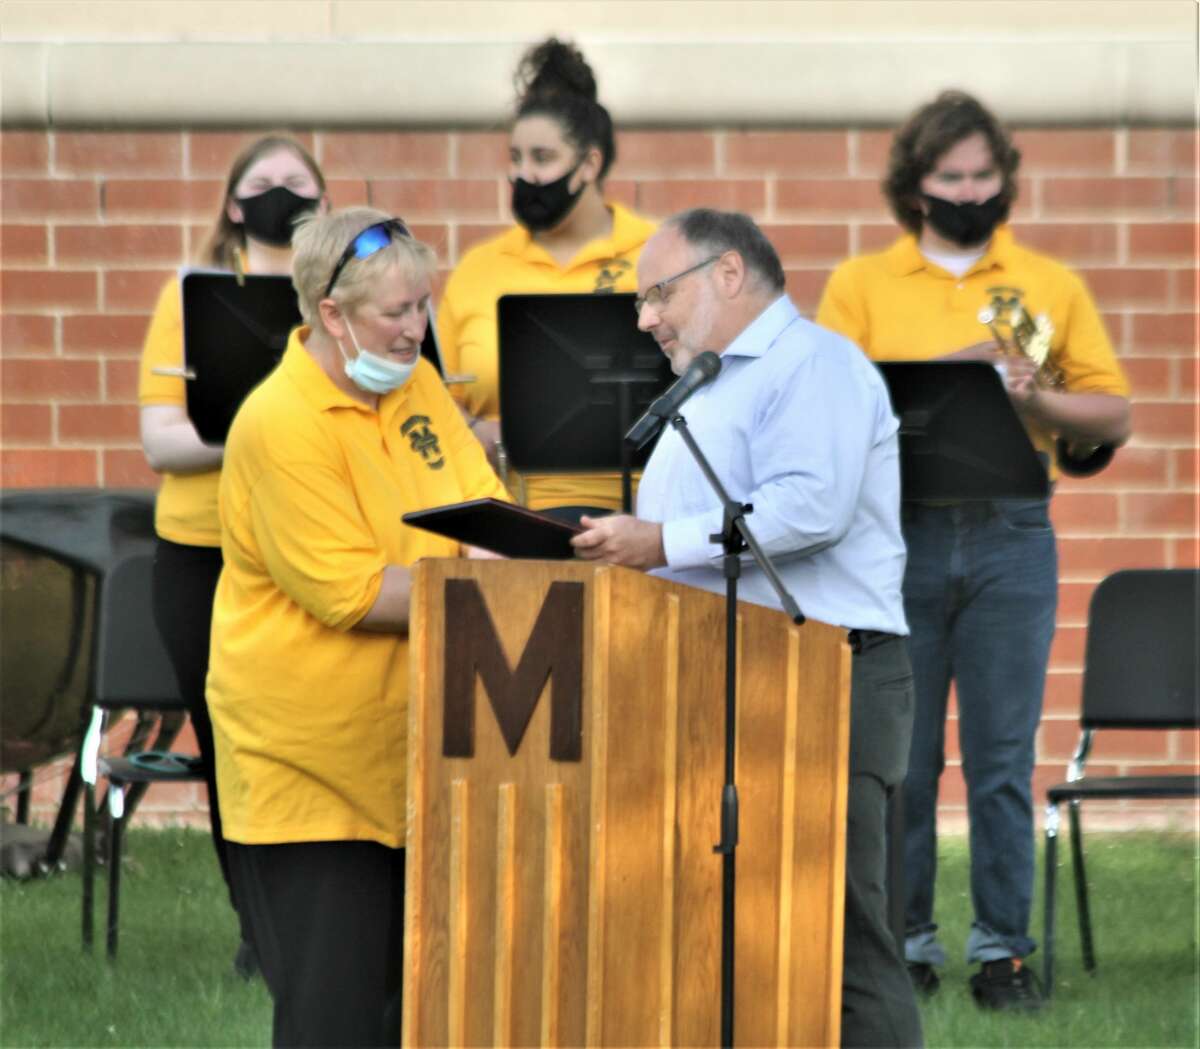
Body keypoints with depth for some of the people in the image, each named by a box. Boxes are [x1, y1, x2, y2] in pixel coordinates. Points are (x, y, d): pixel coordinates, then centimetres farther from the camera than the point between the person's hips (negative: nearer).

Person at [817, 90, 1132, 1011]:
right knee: (898, 755, 0)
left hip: (1010, 533, 1)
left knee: (1003, 756, -1)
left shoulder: (1051, 286, 11)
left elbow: (1114, 415, 9)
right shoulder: (861, 286, 8)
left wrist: (1037, 401, -10)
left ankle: (1003, 949, 3)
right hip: (897, 533, -1)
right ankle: (905, 943, 8)